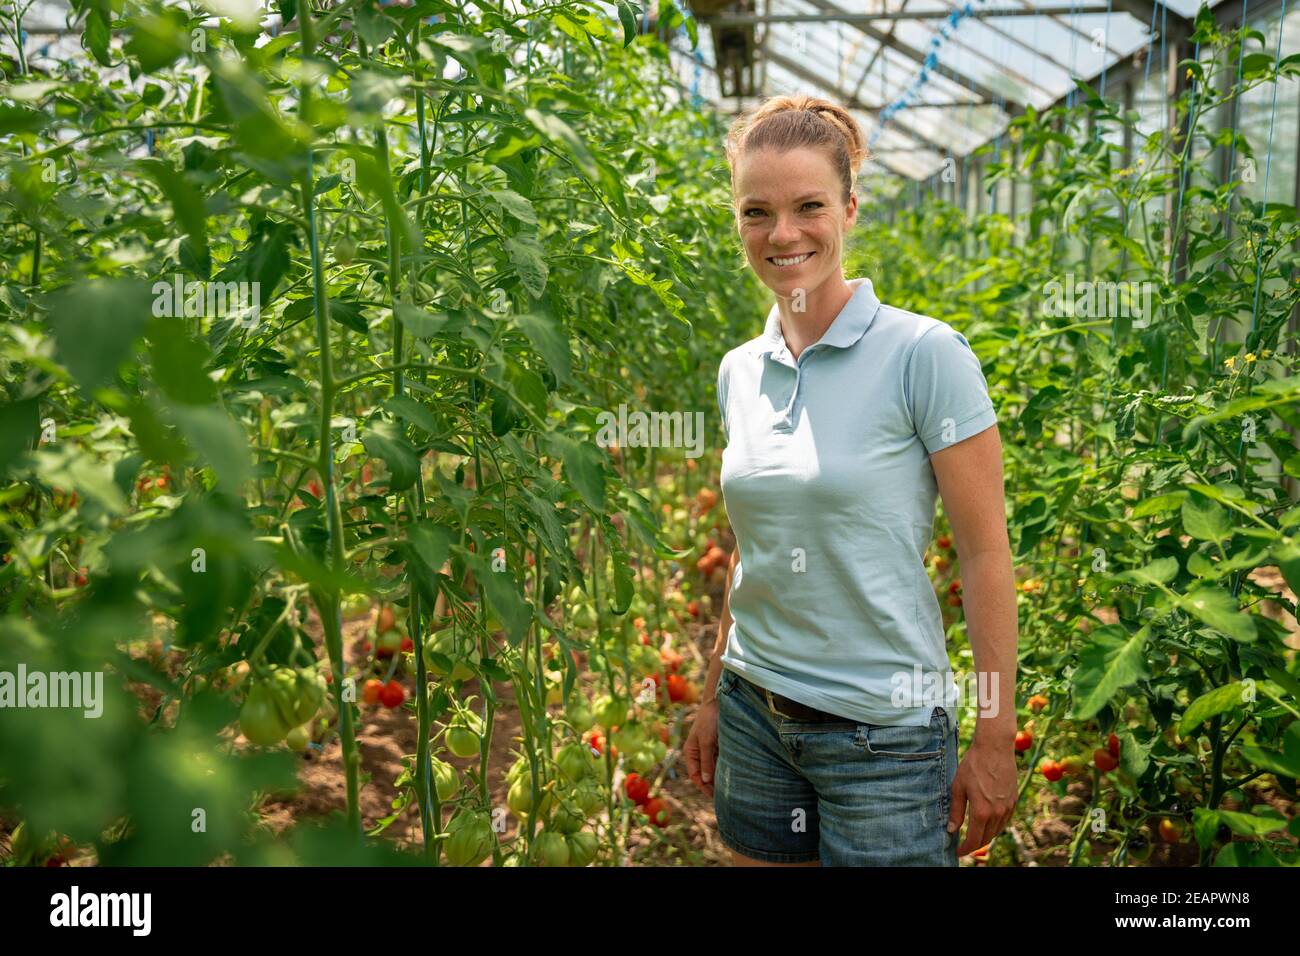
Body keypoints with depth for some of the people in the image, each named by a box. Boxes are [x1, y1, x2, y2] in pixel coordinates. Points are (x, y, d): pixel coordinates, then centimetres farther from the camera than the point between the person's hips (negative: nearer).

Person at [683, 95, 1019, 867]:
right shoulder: (739, 370, 4)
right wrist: (712, 698, 15)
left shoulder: (925, 355, -12)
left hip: (883, 730, -5)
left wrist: (996, 740, -11)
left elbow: (985, 553, -11)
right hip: (753, 714, 5)